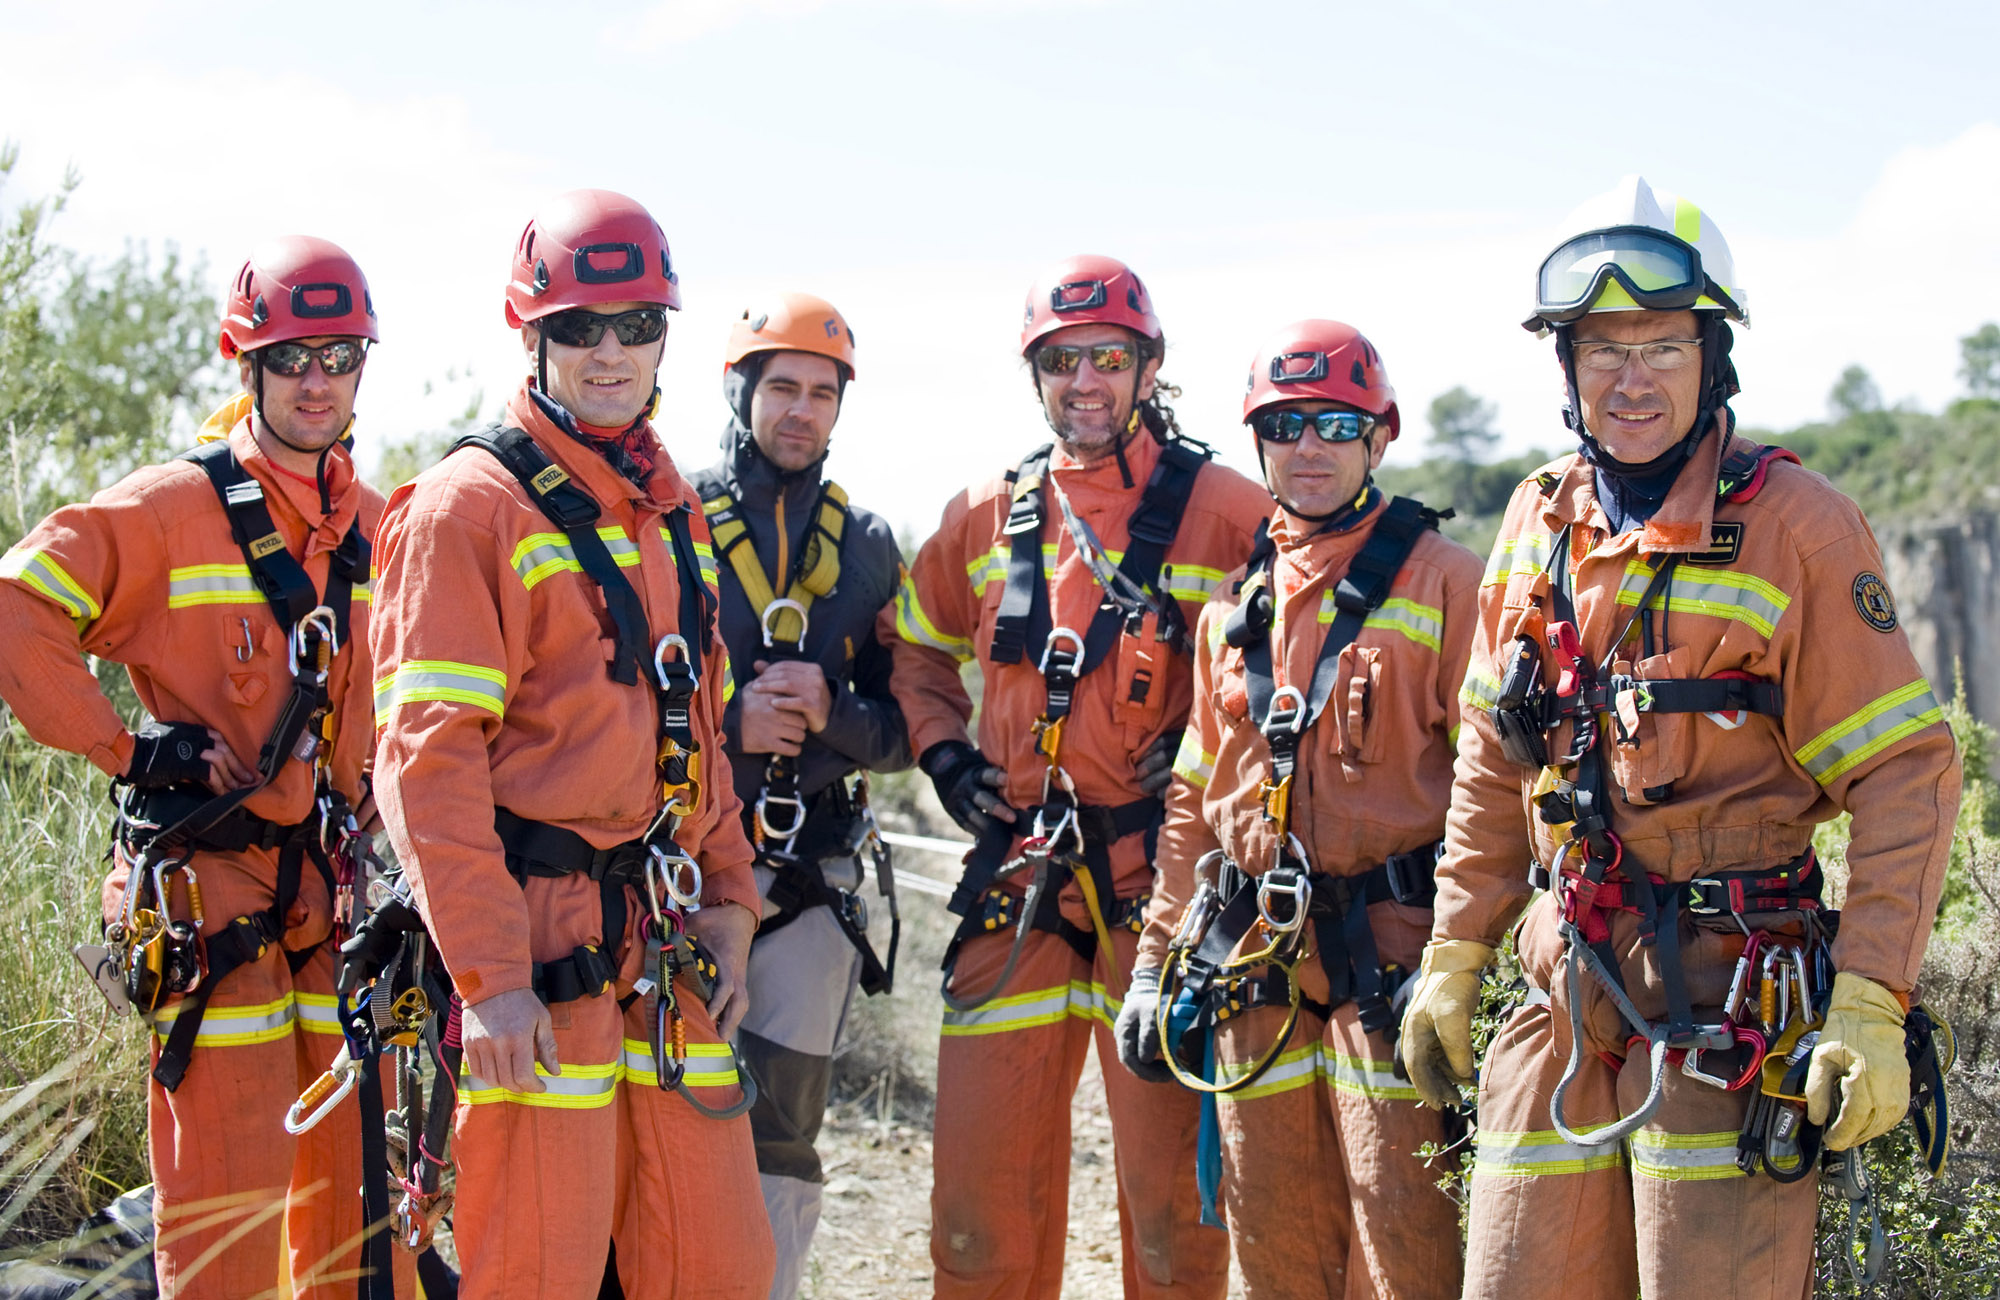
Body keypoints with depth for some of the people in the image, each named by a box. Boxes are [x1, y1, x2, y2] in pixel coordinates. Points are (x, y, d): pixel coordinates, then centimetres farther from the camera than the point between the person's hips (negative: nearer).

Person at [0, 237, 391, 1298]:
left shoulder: (380, 527, 12)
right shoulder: (169, 510, -7)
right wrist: (128, 745, -13)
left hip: (337, 886, 6)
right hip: (209, 886, -6)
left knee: (356, 1179, 10)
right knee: (227, 1193, -8)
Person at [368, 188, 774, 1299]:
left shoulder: (671, 512, 17)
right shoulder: (471, 504, -6)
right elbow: (428, 756, -12)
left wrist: (728, 902, 12)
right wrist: (488, 972, -18)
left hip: (665, 942, 7)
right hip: (541, 937, -7)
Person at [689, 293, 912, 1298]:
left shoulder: (866, 548, 12)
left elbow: (905, 730, 12)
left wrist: (832, 712, -9)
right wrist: (728, 722, -15)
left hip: (812, 881, 3)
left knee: (783, 1141, 6)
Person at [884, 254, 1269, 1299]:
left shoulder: (1224, 513, 0)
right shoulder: (986, 516, 12)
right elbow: (914, 646, 26)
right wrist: (941, 748, 11)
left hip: (1161, 869, -3)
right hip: (1017, 871, 3)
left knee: (1170, 1178, 1)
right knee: (983, 1189, 6)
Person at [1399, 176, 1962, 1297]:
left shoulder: (1797, 523, -7)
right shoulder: (1542, 521, 10)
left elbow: (1907, 775, -9)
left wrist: (1870, 1008, -17)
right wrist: (1453, 960, 15)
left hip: (1730, 1001, -5)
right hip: (1564, 997, 5)